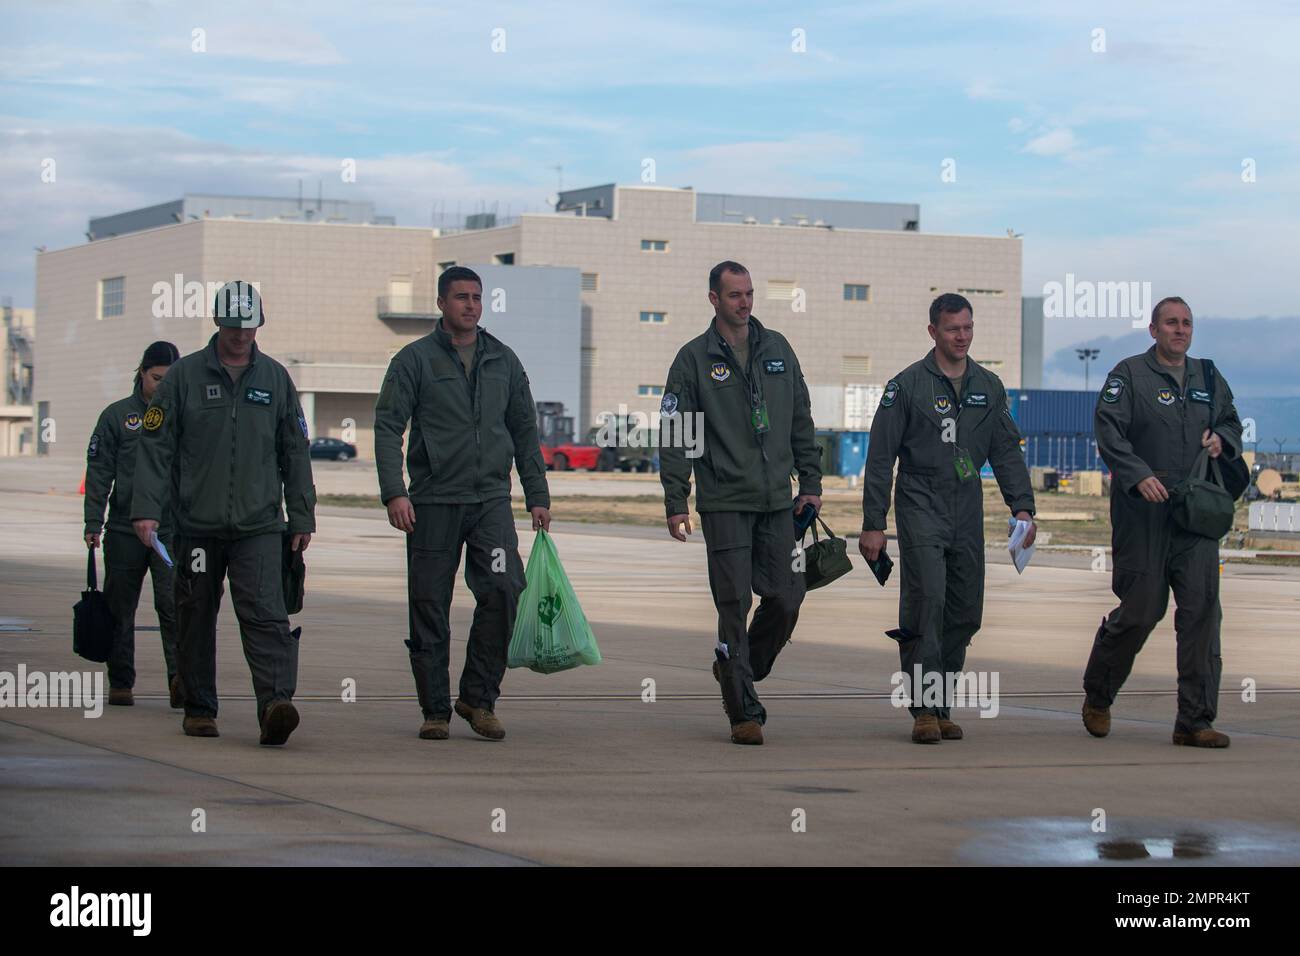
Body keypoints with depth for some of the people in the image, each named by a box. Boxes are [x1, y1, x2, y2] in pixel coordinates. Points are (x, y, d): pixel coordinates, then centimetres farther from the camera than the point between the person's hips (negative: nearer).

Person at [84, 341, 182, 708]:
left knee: (173, 603, -16)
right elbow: (99, 471, 3)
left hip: (173, 530, -1)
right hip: (124, 529, 1)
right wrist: (93, 522, -5)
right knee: (120, 609, 6)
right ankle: (120, 683, 16)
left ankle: (180, 676, -24)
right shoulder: (117, 415, 4)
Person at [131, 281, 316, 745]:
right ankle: (199, 709, 22)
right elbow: (156, 446, 2)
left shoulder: (275, 378, 9)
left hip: (258, 526, 0)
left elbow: (295, 453, 14)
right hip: (197, 524, 0)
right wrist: (147, 508, -8)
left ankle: (276, 704, -26)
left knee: (266, 615, -15)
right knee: (196, 618, 9)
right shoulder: (185, 376, 3)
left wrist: (302, 516, 11)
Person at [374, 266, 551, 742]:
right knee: (429, 606, 1)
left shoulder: (503, 361, 13)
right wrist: (394, 492, -15)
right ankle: (435, 710, 11)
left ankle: (479, 697, -2)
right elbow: (387, 427, -4)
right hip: (433, 502, -2)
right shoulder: (415, 360, 1)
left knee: (504, 589, -14)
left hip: (491, 499, 2)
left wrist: (537, 496, 13)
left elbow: (525, 430, 18)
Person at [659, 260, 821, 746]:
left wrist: (811, 482, 12)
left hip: (777, 503, 4)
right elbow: (674, 436, -2)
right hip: (725, 502, -4)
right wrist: (675, 503, -7)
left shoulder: (777, 349, 12)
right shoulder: (694, 359, 0)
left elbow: (801, 421, 18)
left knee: (787, 599, 2)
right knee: (735, 605, -6)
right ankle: (743, 711, 0)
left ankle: (737, 672, 26)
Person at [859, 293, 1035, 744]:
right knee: (927, 600, -16)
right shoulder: (907, 385, -3)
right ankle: (924, 710, -13)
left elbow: (1007, 452, 13)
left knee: (965, 613, 3)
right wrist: (873, 524, -7)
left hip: (967, 513, 5)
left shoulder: (988, 387, 11)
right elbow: (880, 458, -3)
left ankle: (943, 706, 14)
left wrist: (1022, 507, -1)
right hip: (920, 507, -5)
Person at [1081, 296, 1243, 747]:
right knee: (1140, 611, 0)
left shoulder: (1208, 378, 16)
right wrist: (1139, 475, -24)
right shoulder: (1129, 375, -1)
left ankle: (1195, 721, 0)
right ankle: (1097, 697, 25)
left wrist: (1222, 438, 5)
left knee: (1201, 611, -4)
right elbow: (1109, 431, -11)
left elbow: (1232, 422, 29)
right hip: (1143, 517, -4)